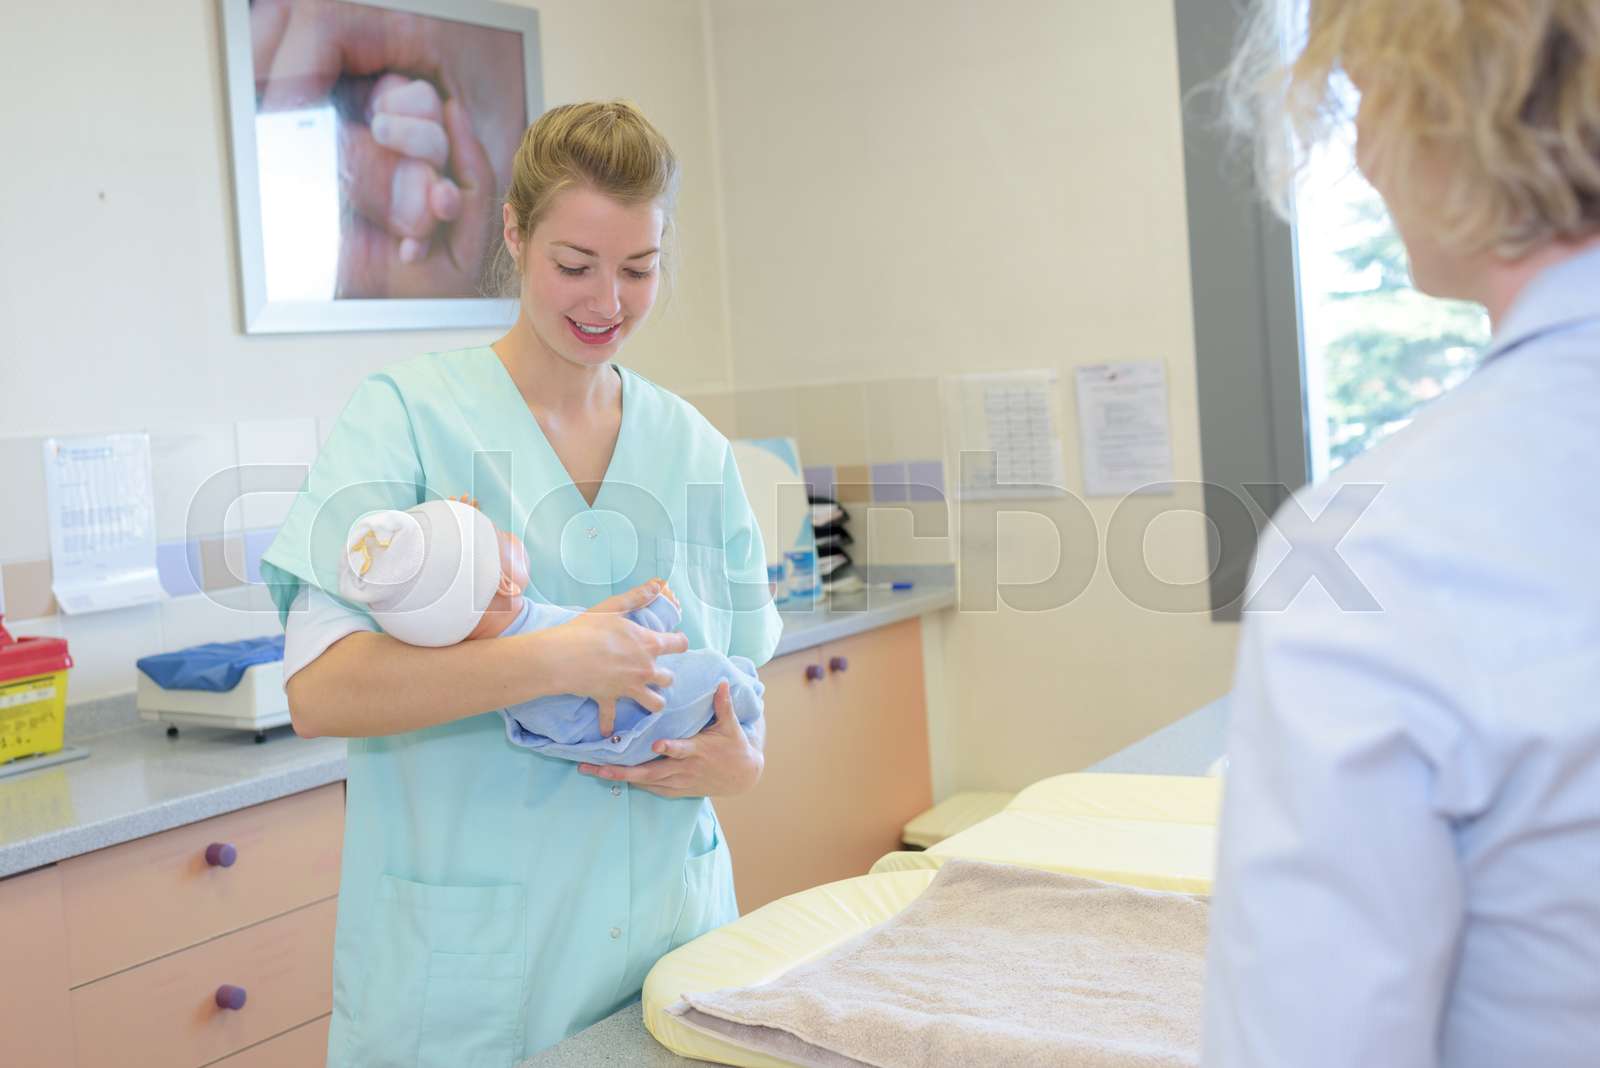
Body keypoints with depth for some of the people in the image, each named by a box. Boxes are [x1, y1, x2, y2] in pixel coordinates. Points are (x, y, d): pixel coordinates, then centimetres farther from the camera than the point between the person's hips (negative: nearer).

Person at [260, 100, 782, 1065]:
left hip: (664, 921, 4)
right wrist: (553, 661, -26)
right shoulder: (409, 412, -8)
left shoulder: (696, 449, 6)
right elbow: (319, 688, -18)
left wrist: (742, 762, -8)